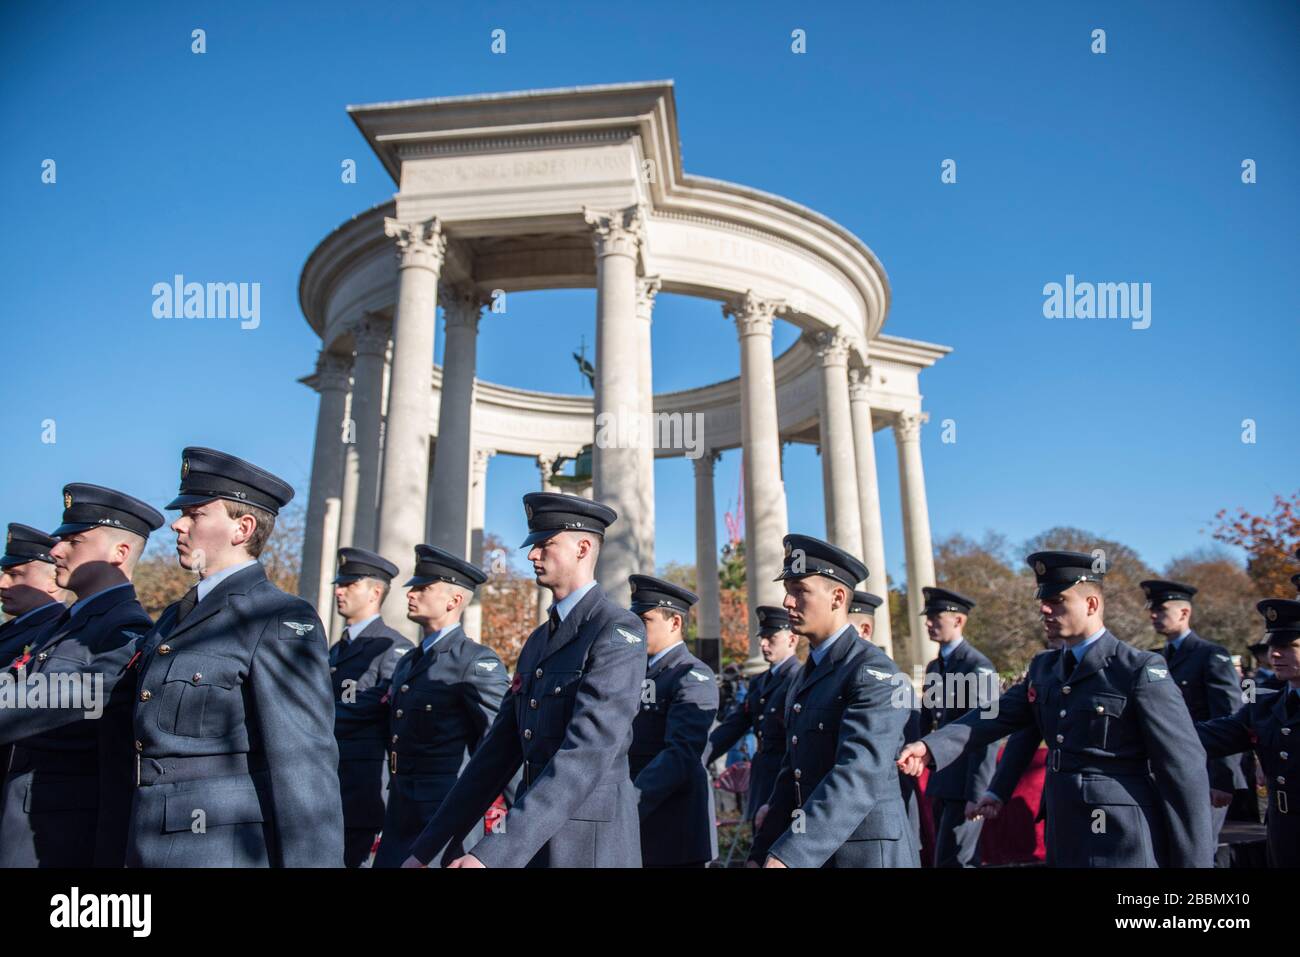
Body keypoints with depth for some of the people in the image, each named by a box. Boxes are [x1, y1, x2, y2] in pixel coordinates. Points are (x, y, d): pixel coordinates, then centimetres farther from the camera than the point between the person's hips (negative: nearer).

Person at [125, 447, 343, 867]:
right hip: (151, 851, 8)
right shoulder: (174, 618, 12)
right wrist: (135, 854, 18)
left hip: (230, 852, -8)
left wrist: (312, 859, -20)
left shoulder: (282, 621, -15)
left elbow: (305, 767, -19)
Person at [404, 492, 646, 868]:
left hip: (590, 846, -7)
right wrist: (426, 848, 8)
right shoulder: (538, 642, 12)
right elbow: (498, 750, 12)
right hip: (531, 844, 7)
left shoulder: (619, 631, -14)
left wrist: (493, 854, -28)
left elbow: (588, 753, -24)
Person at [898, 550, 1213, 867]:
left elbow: (1184, 769, -12)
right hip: (1063, 845, 7)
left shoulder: (1140, 671, -12)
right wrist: (932, 746, -13)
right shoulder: (1043, 669, 8)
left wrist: (1192, 860, -12)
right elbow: (998, 715, 2)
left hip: (1124, 849, -6)